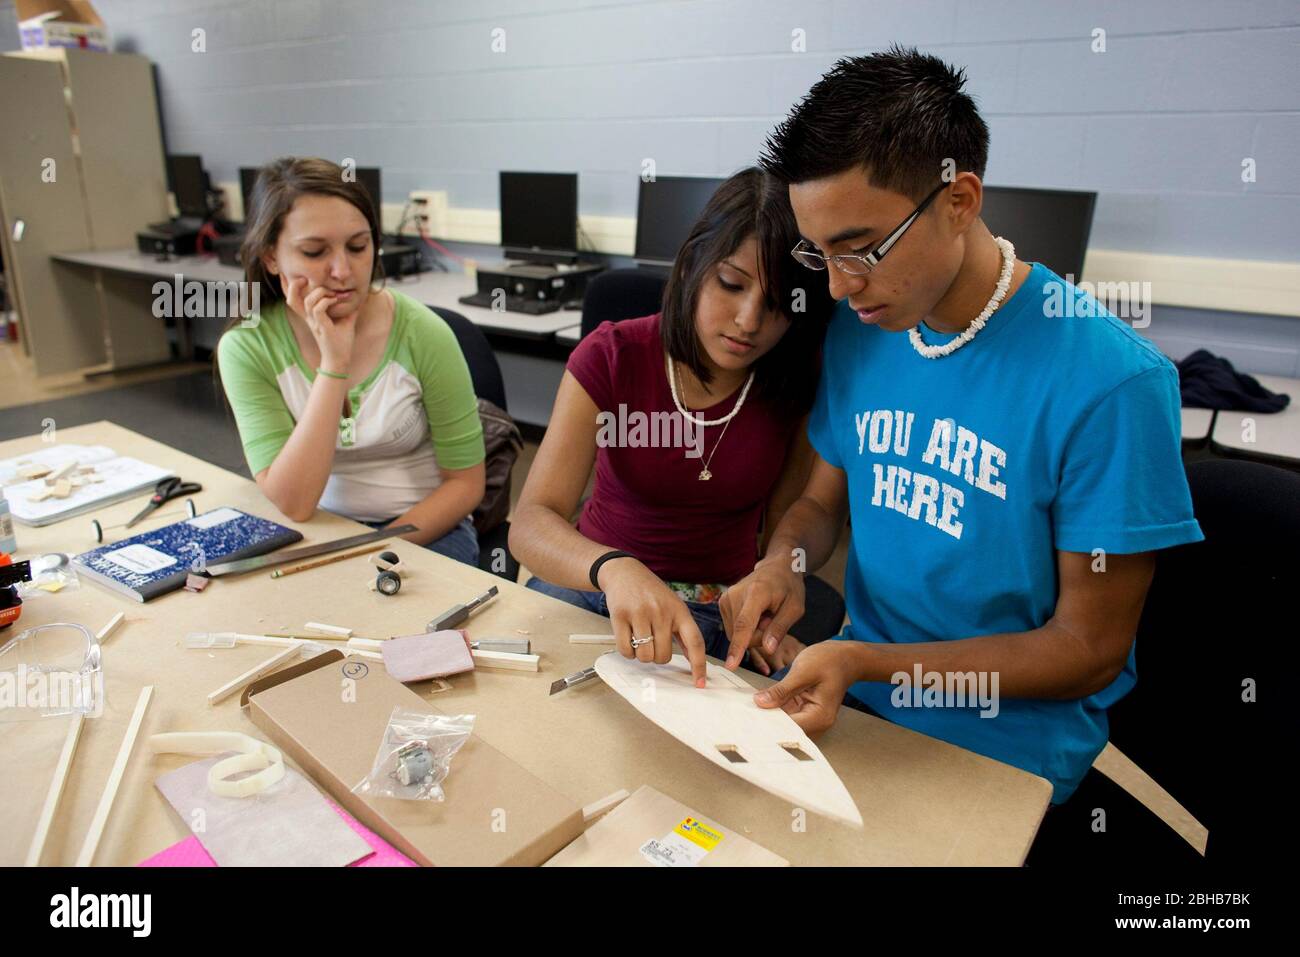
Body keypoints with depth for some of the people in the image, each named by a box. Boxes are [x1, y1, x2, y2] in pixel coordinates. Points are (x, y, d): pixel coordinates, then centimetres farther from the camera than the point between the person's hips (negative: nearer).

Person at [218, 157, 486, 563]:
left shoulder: (423, 333, -12)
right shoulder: (247, 347, -9)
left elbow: (465, 483, -6)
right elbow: (290, 505, -19)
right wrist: (334, 362, -25)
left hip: (422, 532, -1)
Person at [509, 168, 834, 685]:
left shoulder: (797, 387, -9)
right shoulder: (611, 356, -14)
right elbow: (530, 522, -24)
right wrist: (614, 567, -45)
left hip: (720, 610, 0)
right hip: (591, 579, 1)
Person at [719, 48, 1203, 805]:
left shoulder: (1110, 381, -21)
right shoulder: (859, 331, -3)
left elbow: (1089, 649, -14)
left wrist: (866, 664, -24)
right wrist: (783, 562, -13)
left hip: (1005, 747, -5)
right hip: (856, 686, 5)